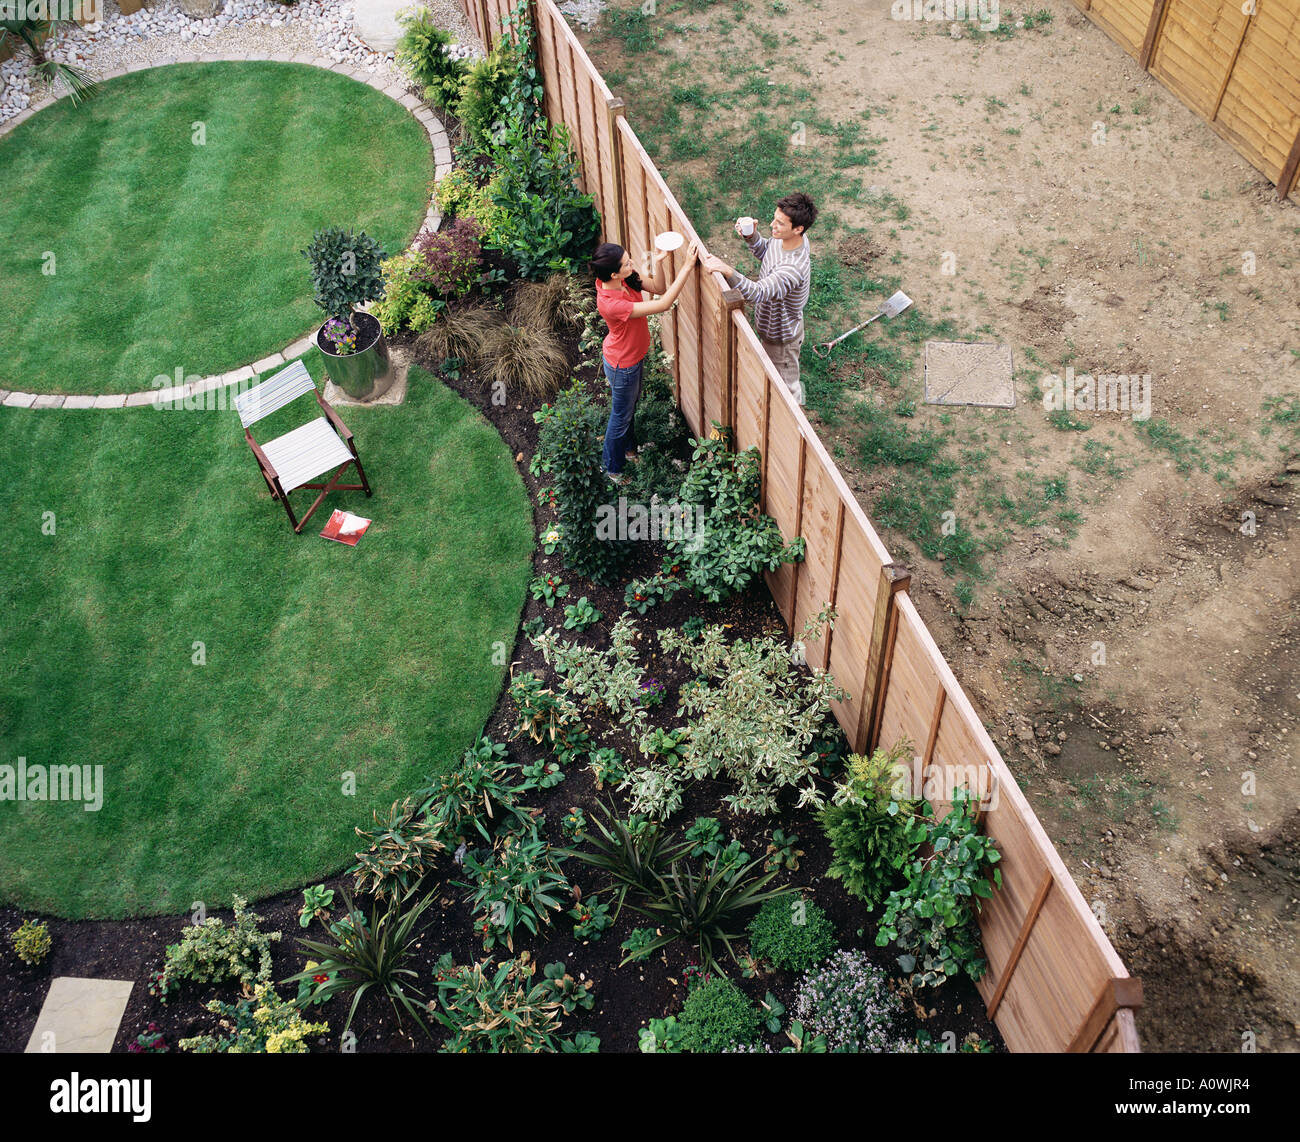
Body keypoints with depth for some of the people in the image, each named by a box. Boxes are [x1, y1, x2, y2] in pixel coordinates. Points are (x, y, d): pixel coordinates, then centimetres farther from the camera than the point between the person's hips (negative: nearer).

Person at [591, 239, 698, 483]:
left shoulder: (626, 279, -17)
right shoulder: (610, 304, -42)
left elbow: (659, 289, -9)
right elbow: (663, 305, -40)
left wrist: (657, 262, -28)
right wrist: (686, 267, -40)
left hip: (634, 355, 8)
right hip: (622, 365, -8)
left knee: (632, 402, 32)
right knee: (621, 416, 15)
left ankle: (625, 445, 59)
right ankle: (612, 467, 39)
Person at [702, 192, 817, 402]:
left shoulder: (794, 267, -43)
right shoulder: (786, 238, -14)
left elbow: (758, 293, -53)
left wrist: (728, 271, -67)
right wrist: (752, 236, -12)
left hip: (782, 336, -9)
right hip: (771, 326, 9)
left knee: (786, 388, 17)